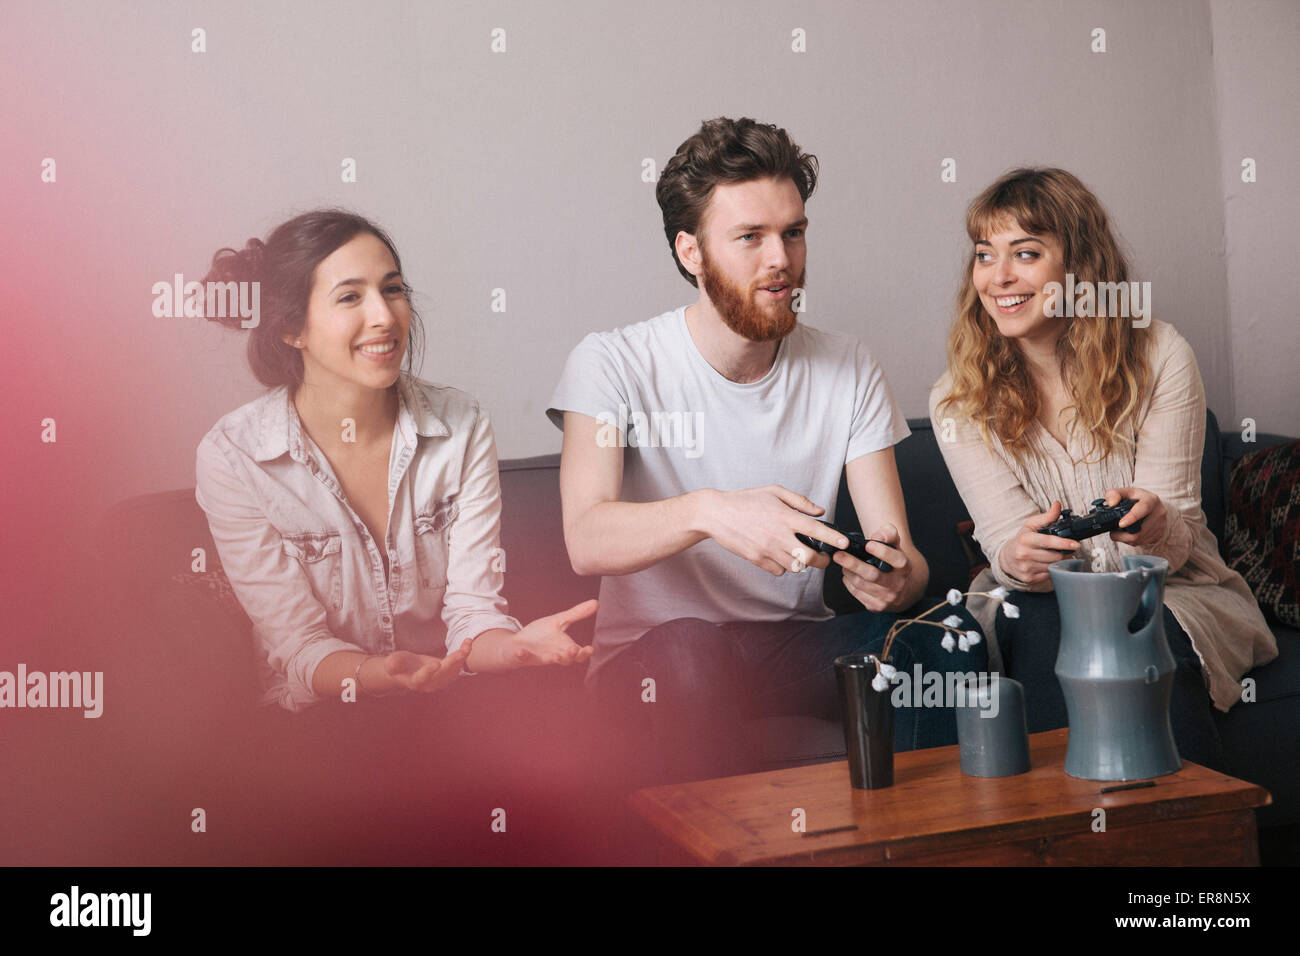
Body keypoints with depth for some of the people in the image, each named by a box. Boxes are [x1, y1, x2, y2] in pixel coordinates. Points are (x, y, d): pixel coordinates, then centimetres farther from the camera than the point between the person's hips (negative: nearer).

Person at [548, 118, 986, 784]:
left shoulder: (847, 372, 3)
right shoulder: (614, 365, -8)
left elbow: (900, 553, -4)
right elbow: (587, 541, -24)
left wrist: (895, 578, -29)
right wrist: (707, 512, -44)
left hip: (795, 647, 3)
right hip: (651, 651, -3)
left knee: (947, 635, -24)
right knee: (691, 651, -37)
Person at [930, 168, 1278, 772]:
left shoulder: (1159, 356, -8)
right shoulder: (957, 402, -5)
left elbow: (1175, 542, -9)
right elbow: (1006, 539, -11)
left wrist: (1152, 525, -35)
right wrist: (1019, 558, -36)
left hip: (1169, 593, 0)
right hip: (1041, 603, 1)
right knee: (1044, 639, -33)